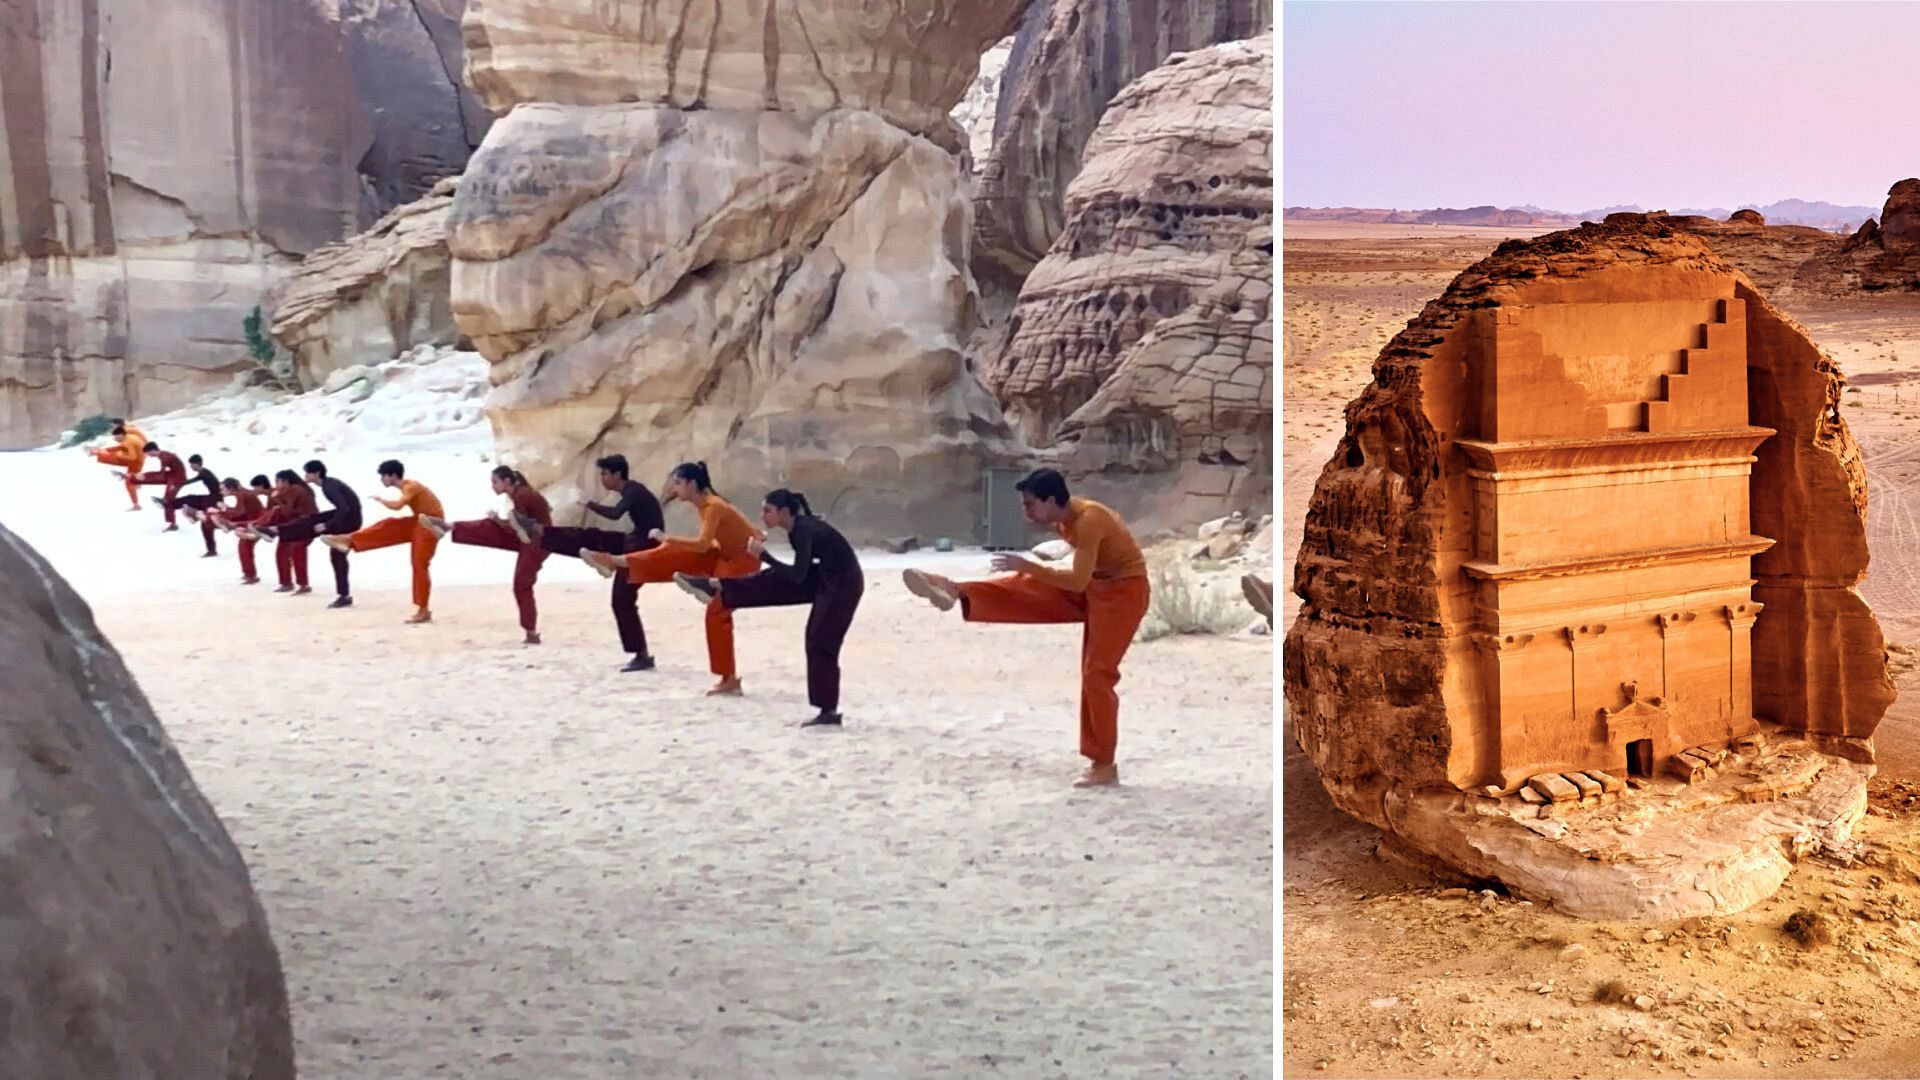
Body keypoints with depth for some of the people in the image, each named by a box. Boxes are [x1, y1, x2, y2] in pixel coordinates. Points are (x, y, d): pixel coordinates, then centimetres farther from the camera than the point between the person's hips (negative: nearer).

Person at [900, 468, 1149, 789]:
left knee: (1097, 674, -9)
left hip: (1121, 592, -8)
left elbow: (1078, 581, -33)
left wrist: (1027, 566, -31)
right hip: (1090, 585, 8)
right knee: (1022, 589, -4)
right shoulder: (1065, 517, -1)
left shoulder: (1088, 520, -29)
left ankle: (1104, 766, -2)